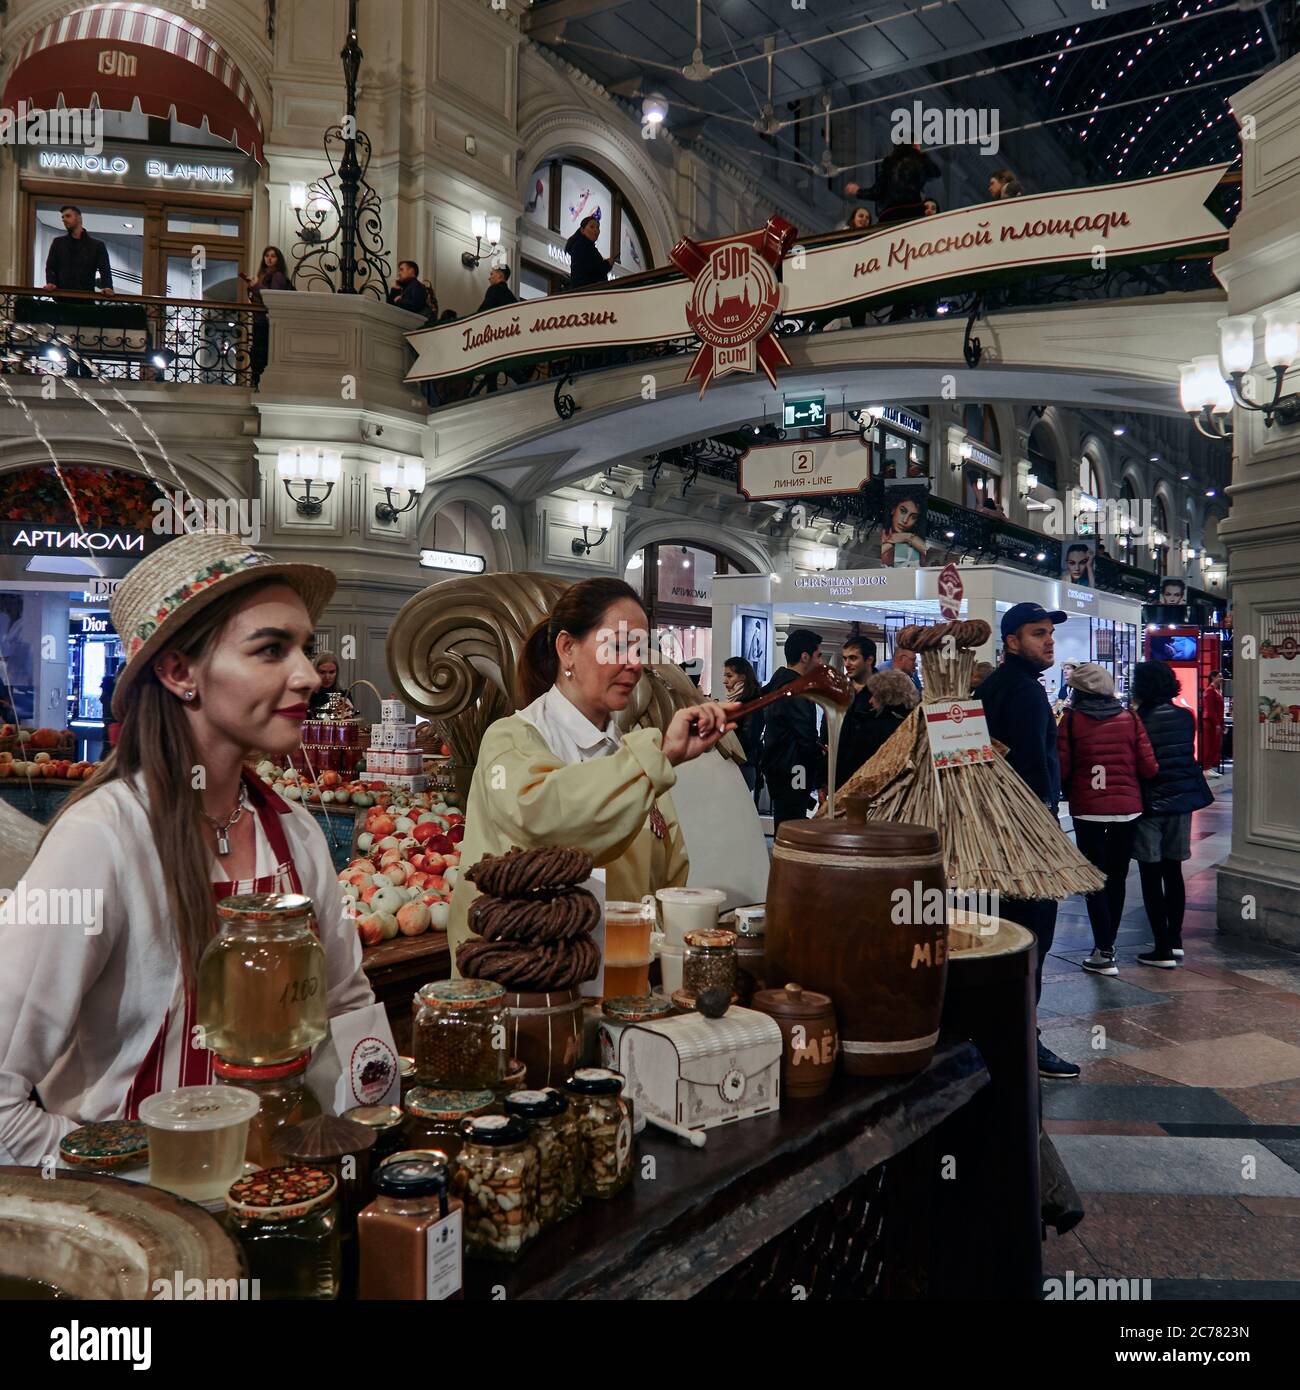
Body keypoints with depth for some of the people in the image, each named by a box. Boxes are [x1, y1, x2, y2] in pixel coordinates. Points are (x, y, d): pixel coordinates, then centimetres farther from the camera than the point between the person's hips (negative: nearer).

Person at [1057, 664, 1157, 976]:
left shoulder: (1071, 720, -7)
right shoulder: (1129, 718, 0)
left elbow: (1062, 768, -10)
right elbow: (1148, 767, -3)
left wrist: (1069, 792, 9)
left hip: (1087, 810, -3)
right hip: (1127, 809, 3)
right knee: (1117, 878, 15)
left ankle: (1104, 953, -1)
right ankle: (1108, 943, 24)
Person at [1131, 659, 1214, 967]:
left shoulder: (1139, 720, -15)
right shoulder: (1186, 717, 1)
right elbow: (1189, 754, 14)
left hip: (1149, 804, -6)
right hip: (1181, 801, 6)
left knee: (1151, 876, 1)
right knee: (1173, 871, 17)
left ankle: (1163, 950, 2)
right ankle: (1175, 940, 23)